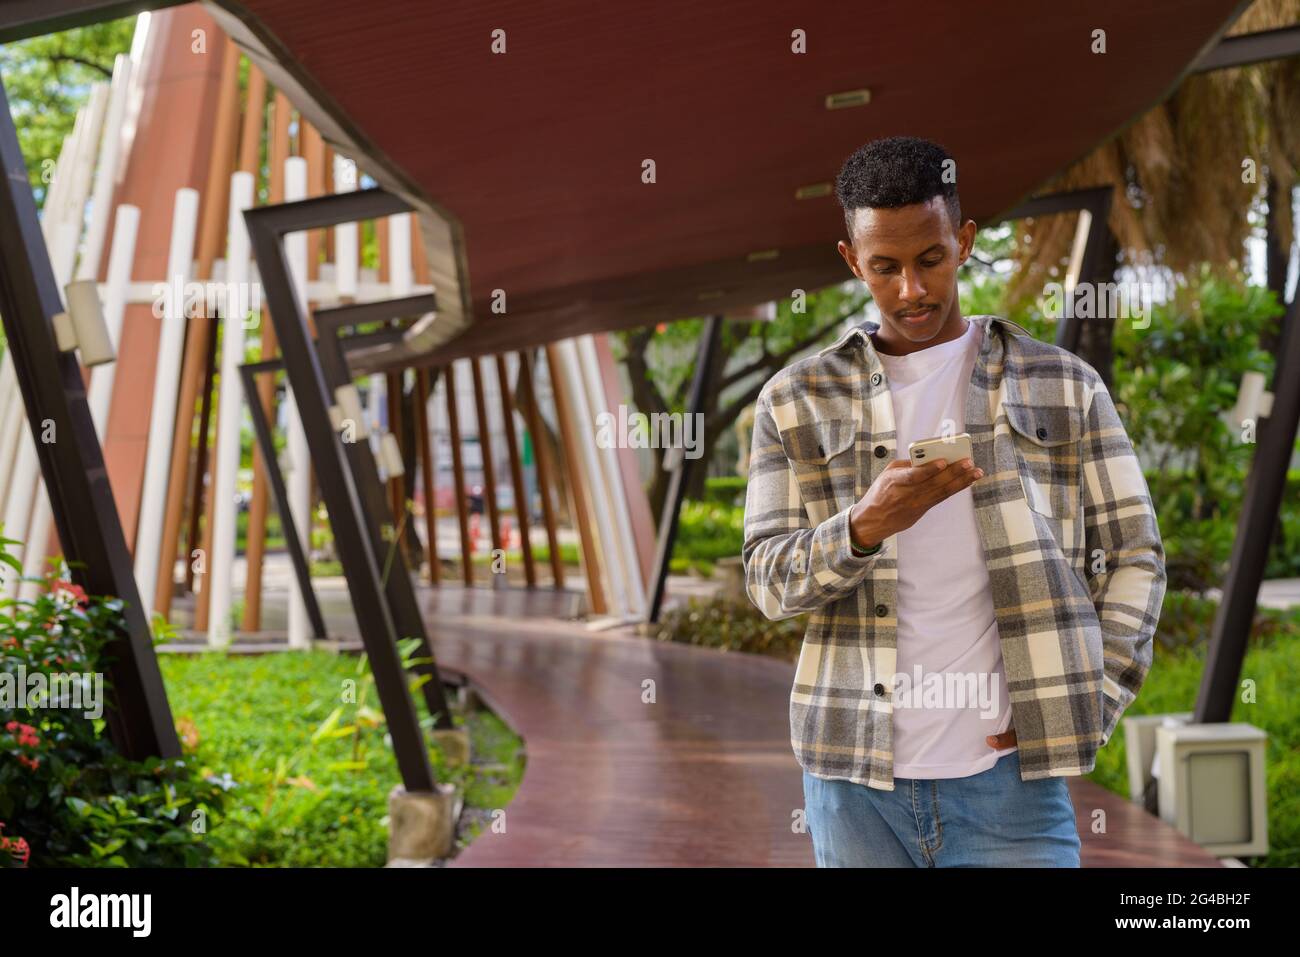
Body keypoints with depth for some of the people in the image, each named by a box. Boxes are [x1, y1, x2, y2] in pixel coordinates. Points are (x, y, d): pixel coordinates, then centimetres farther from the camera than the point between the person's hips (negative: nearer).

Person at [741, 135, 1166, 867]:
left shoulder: (1064, 388, 7)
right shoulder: (798, 401, 7)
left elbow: (1135, 557, 8)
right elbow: (768, 581, 2)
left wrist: (1087, 706, -3)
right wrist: (866, 525, -17)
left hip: (1008, 772, -1)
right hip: (854, 778, 1)